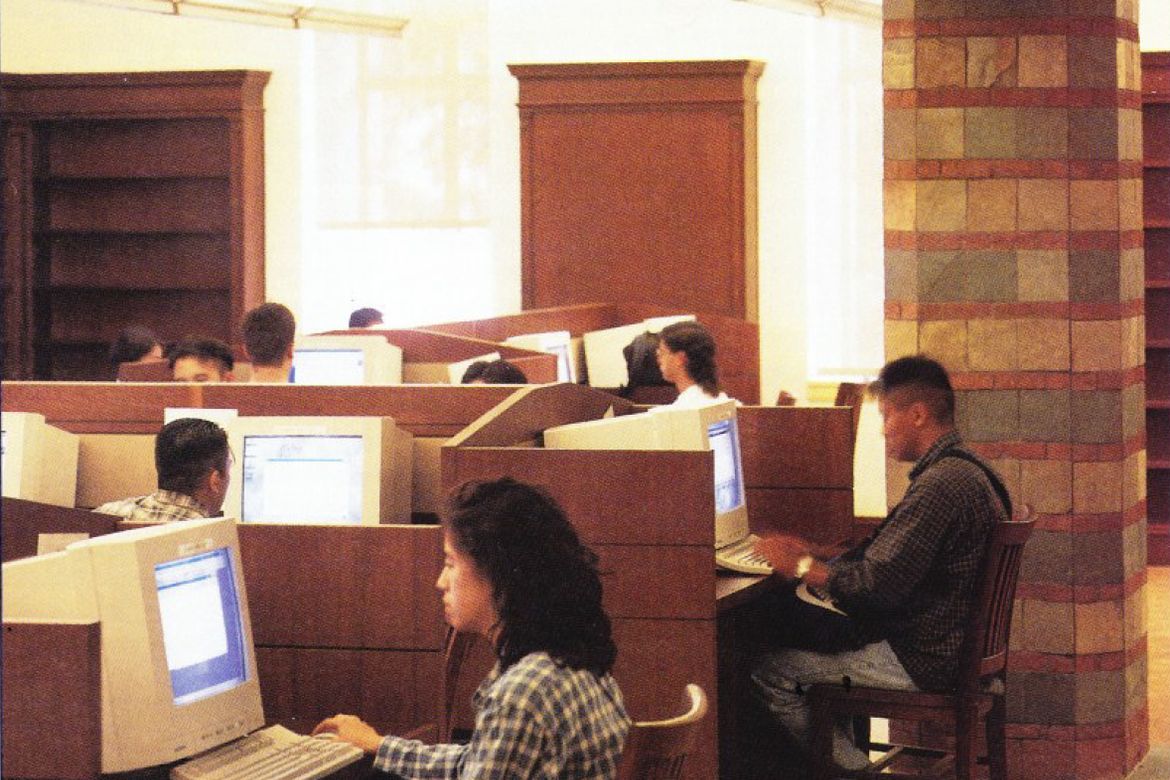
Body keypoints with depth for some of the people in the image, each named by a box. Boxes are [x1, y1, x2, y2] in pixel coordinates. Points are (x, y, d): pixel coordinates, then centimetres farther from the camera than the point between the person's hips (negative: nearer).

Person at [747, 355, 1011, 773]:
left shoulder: (941, 484, -24)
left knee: (768, 674, -8)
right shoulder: (965, 470, 11)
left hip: (921, 660, -11)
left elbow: (878, 583, -24)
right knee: (794, 614, 21)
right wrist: (819, 555, 11)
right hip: (951, 641, 11)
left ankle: (853, 768, 4)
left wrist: (802, 566, -9)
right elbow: (893, 558, 18)